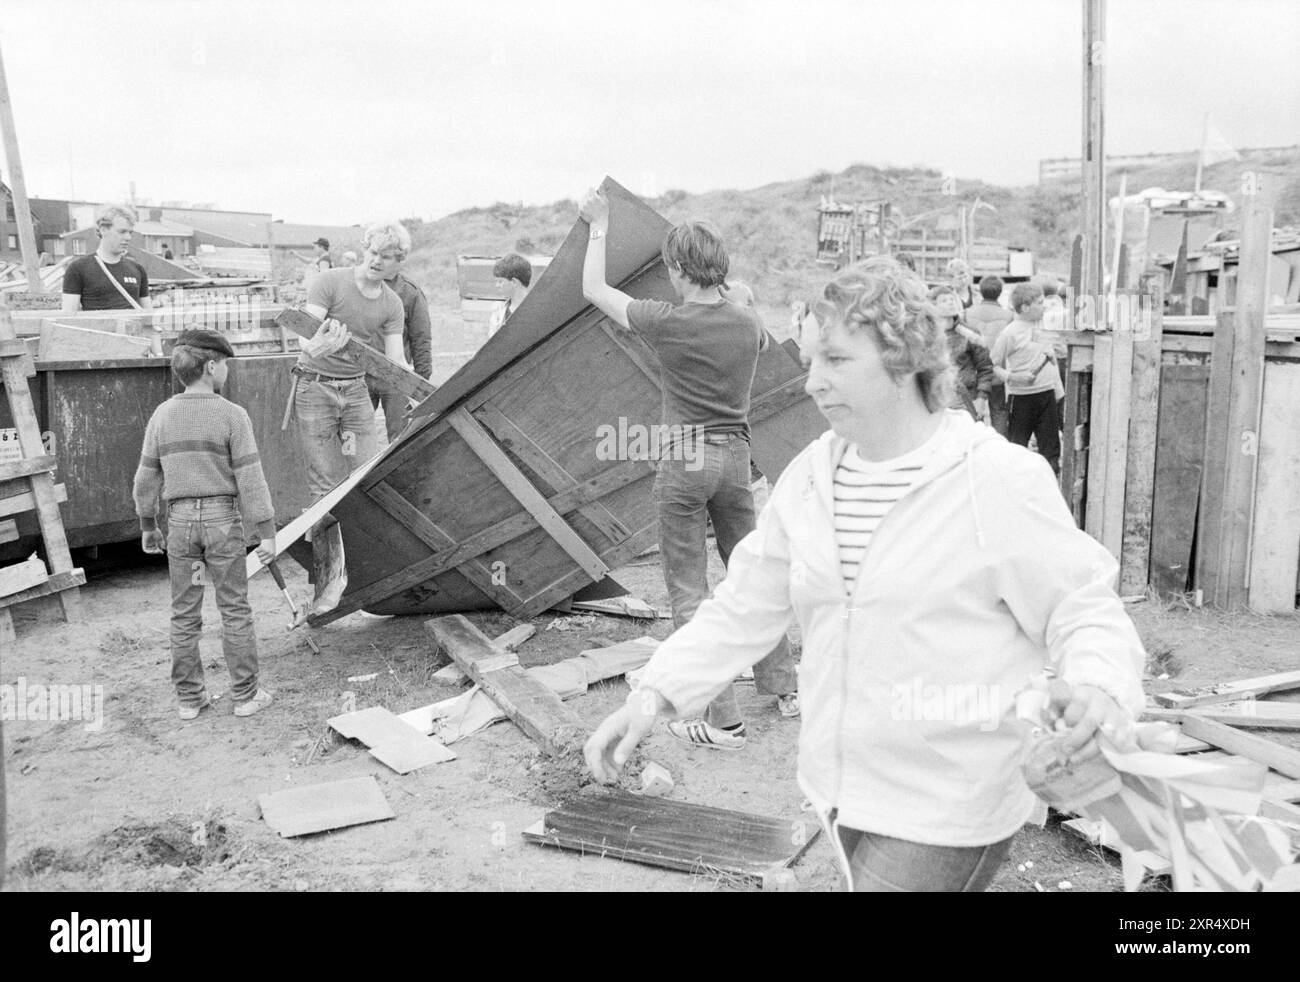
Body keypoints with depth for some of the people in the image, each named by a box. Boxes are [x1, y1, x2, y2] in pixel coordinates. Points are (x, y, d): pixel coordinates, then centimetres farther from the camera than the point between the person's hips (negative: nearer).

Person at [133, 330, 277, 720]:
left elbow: (147, 476, 8)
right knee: (235, 611, 6)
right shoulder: (232, 415, -11)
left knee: (185, 615, 12)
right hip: (222, 518, -4)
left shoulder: (162, 416, 1)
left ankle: (189, 698, 20)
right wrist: (267, 531, -8)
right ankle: (245, 695, 13)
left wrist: (147, 525, 21)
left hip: (180, 520, 4)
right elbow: (250, 479, -13)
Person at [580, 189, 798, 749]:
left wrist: (599, 229, 15)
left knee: (688, 590, 3)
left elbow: (593, 290, 1)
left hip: (683, 460, -5)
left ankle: (722, 720, 5)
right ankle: (784, 687, 30)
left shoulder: (668, 324, -12)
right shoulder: (749, 325, 1)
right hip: (735, 456, 5)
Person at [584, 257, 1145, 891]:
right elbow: (747, 604, 5)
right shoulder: (810, 476, 0)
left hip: (948, 810, -6)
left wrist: (1097, 686, -32)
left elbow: (1082, 605, -10)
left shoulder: (999, 481, -17)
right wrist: (655, 694, -3)